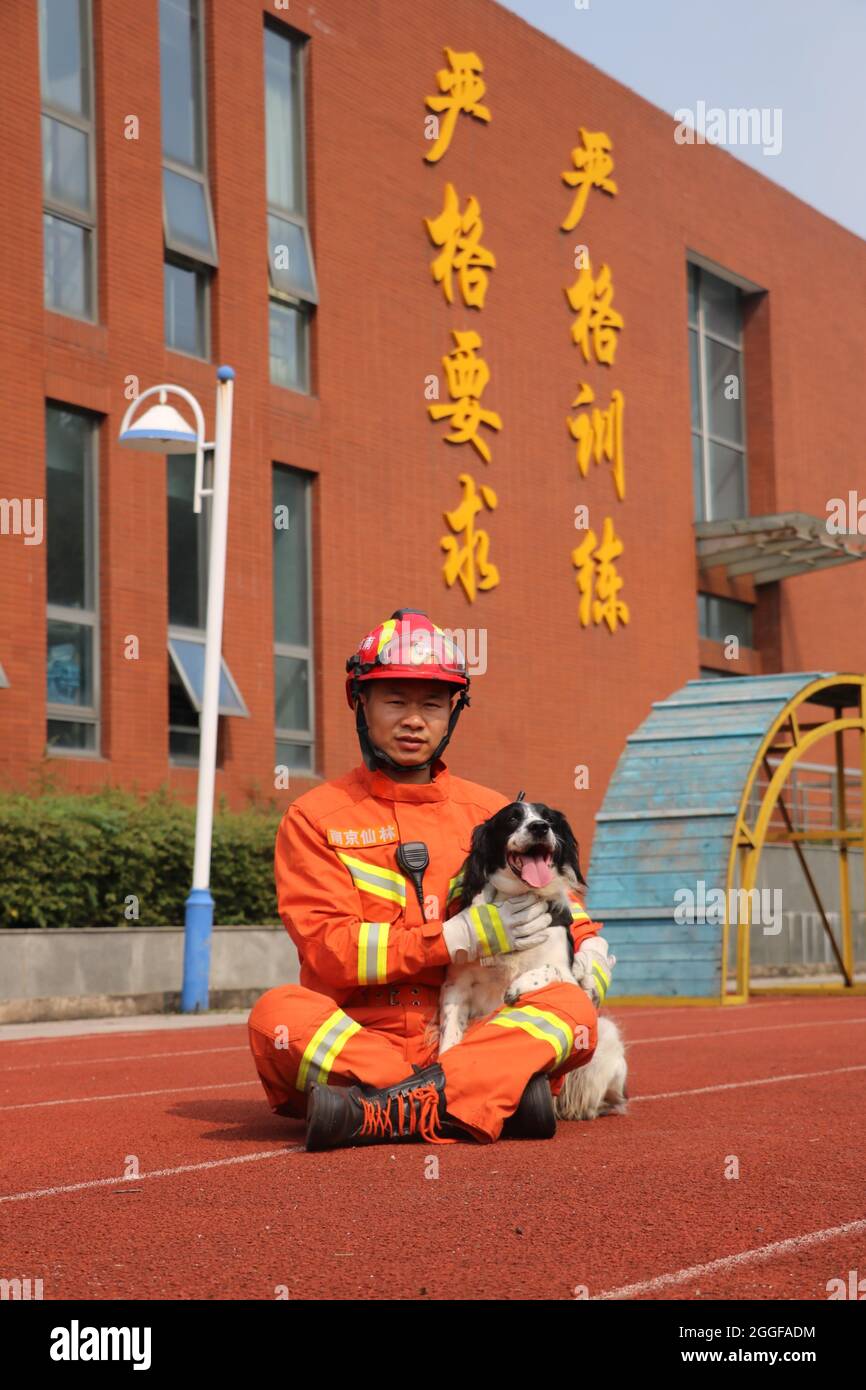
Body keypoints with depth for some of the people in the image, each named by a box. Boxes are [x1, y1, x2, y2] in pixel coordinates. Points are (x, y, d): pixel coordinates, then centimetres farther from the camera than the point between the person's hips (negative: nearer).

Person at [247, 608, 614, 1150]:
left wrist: (589, 949, 1)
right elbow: (327, 948, -6)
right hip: (355, 1037, -2)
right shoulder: (315, 818, 6)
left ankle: (385, 1110, -43)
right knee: (280, 1011, -31)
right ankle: (496, 1094, -42)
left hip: (464, 1038, 2)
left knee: (571, 1006, -24)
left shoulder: (490, 814, 16)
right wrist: (459, 937, -14)